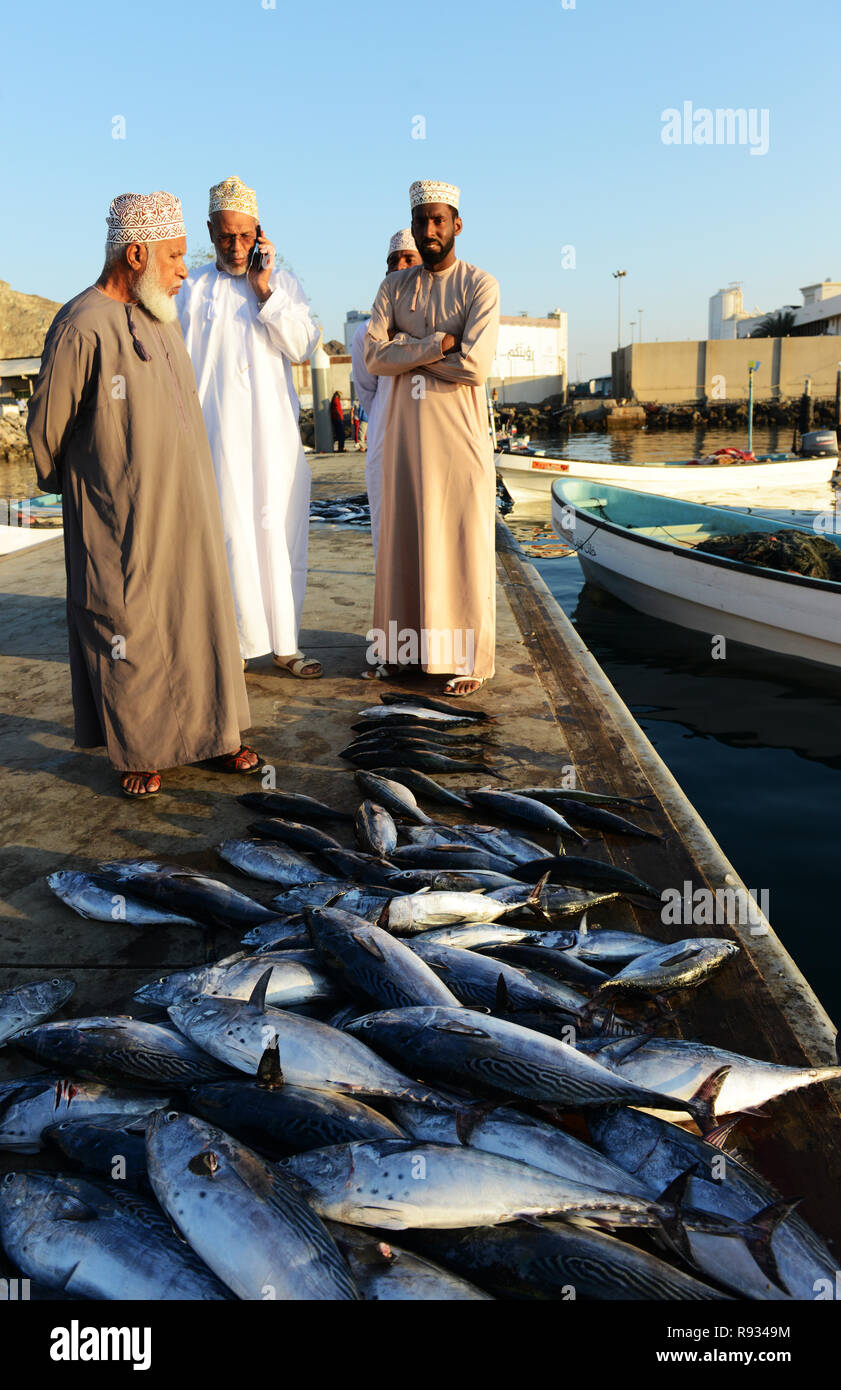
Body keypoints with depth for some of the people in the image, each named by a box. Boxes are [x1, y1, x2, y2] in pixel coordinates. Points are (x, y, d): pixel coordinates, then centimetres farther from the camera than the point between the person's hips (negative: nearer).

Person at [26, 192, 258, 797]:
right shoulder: (82, 327, -16)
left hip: (186, 511, 8)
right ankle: (138, 751, 19)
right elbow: (46, 429, -7)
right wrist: (72, 486, 8)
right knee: (128, 632, 4)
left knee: (202, 619, 12)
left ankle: (211, 731, 26)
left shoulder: (162, 318, 10)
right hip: (123, 522, -7)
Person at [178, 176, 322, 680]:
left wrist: (265, 292, -5)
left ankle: (286, 643, 9)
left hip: (276, 432, 2)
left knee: (281, 534, 2)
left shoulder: (284, 283, 11)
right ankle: (234, 643, 6)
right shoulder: (192, 288, 7)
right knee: (229, 535, -2)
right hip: (218, 431, -1)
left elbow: (303, 347, -1)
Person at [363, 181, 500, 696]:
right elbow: (374, 356, -2)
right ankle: (412, 643, 18)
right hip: (406, 431, 4)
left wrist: (408, 350, -7)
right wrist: (436, 344, -12)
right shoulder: (394, 287, 11)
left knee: (464, 543, -2)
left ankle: (469, 659, 5)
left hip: (460, 432, -4)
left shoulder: (480, 285, -2)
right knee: (406, 538, 7)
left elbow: (475, 365, -16)